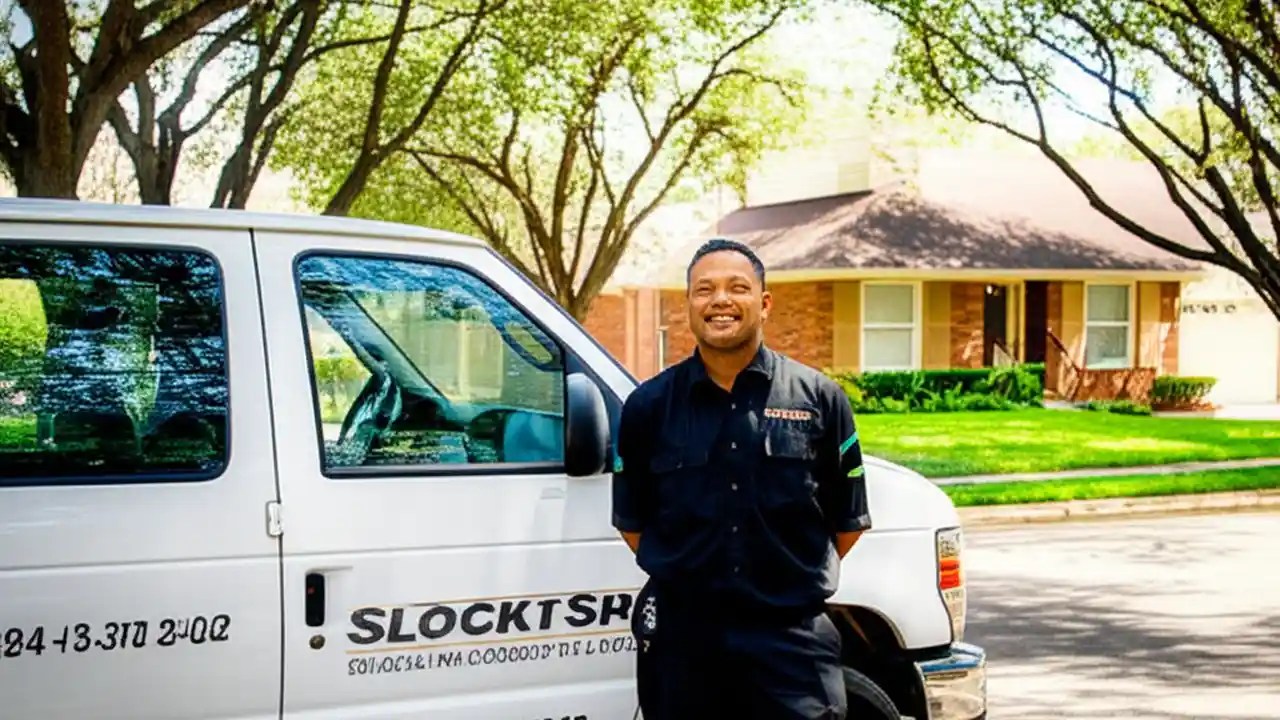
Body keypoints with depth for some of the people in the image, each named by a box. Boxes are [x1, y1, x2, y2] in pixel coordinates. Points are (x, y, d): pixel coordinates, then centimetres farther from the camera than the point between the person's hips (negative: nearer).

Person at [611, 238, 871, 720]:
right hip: (681, 637, 2)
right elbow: (632, 521, 12)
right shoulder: (649, 405, 4)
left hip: (794, 636, -1)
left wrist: (796, 576, 9)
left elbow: (847, 521, 10)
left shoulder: (818, 398, 2)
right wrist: (685, 573, 6)